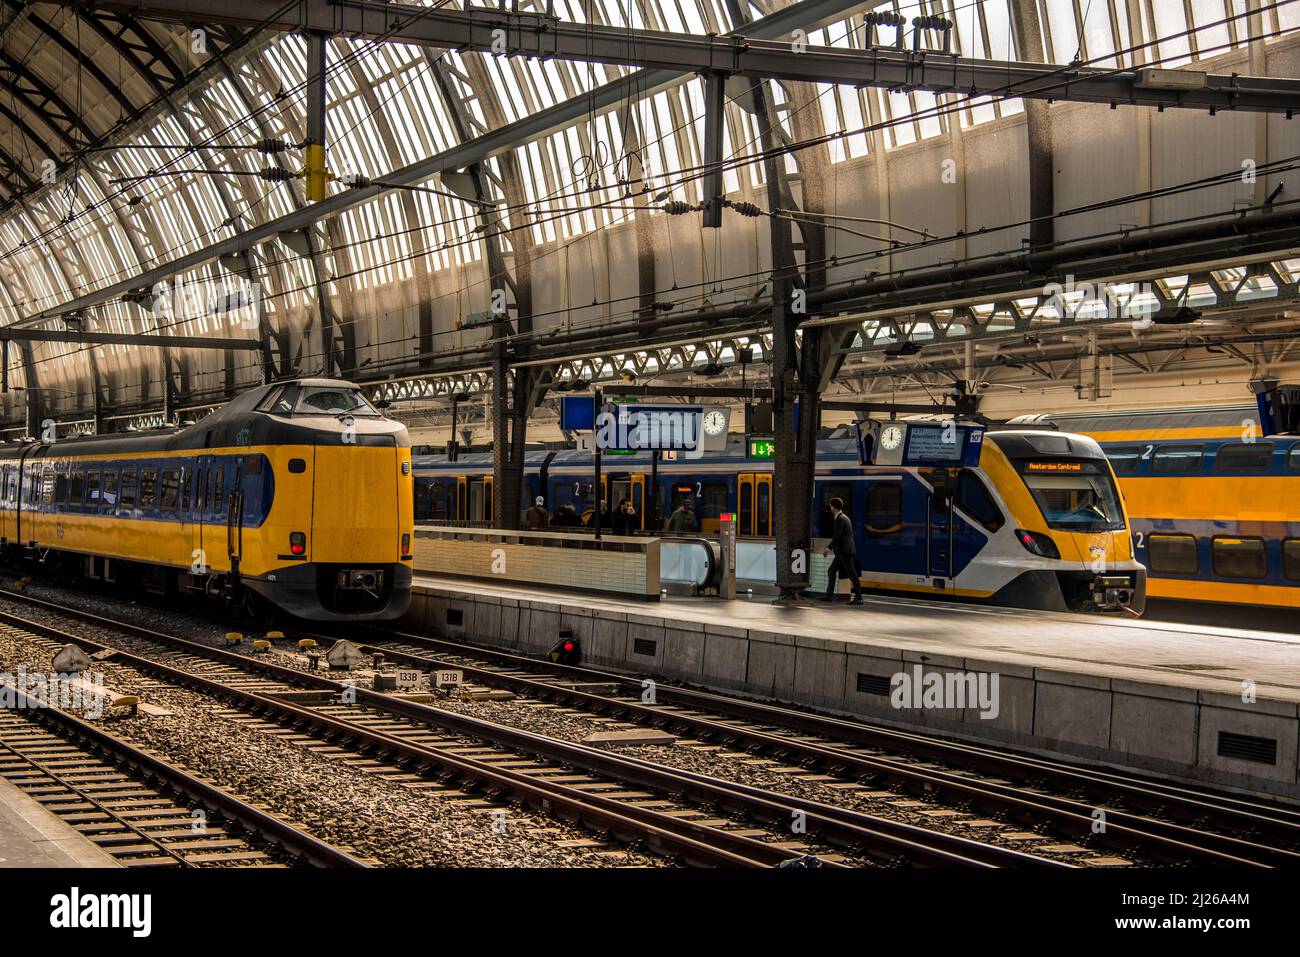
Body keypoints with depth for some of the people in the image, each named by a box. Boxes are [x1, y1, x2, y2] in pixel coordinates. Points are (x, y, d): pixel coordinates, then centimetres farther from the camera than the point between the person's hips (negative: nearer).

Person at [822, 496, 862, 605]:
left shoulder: (840, 519, -15)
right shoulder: (845, 517, 16)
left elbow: (837, 536, -19)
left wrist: (828, 548, -10)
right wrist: (832, 548, 23)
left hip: (845, 552, -10)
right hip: (842, 552, 10)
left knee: (852, 575, -6)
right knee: (831, 571, 12)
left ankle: (858, 598, -4)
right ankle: (829, 595, 14)